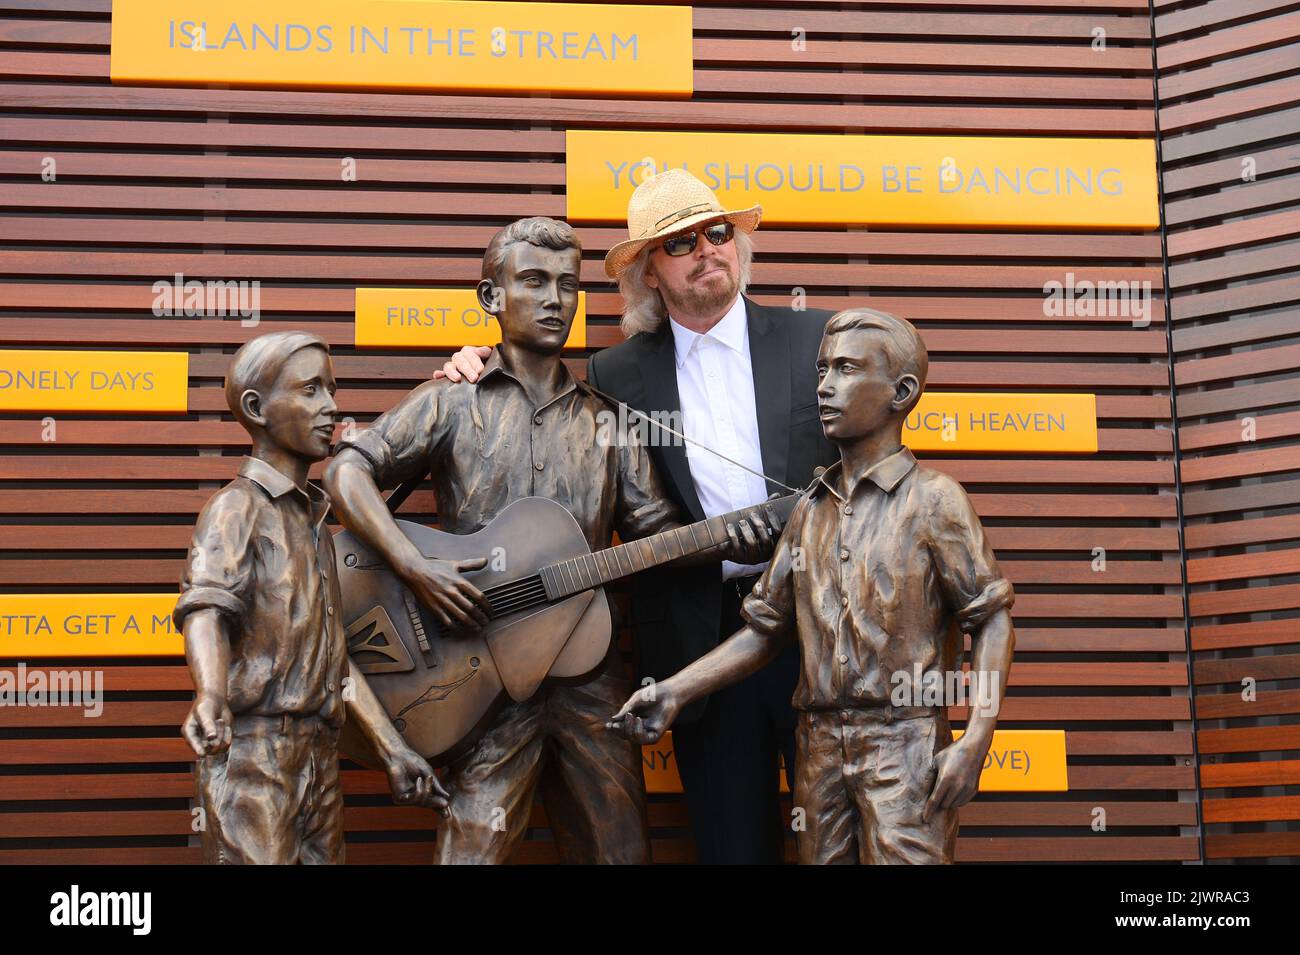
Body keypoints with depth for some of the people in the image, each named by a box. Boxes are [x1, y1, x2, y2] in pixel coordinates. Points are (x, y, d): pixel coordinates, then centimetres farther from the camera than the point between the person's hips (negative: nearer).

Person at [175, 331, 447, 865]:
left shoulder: (313, 522, 21)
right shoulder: (238, 508, -5)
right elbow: (205, 606, -23)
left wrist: (392, 750, 19)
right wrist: (211, 695, -43)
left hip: (319, 757, 8)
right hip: (253, 755, -8)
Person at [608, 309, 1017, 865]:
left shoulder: (933, 499, -4)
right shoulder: (811, 510, 12)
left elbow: (991, 618, -6)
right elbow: (766, 628, 15)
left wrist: (976, 741, -15)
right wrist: (674, 693, 5)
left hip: (904, 744, -5)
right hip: (820, 746, 5)